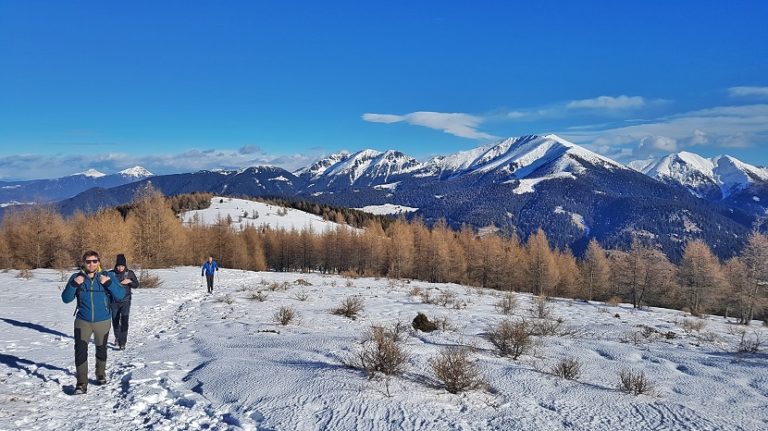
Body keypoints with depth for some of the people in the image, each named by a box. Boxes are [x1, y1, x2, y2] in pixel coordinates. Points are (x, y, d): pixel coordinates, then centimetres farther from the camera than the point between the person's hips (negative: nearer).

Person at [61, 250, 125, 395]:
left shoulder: (107, 276, -7)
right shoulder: (76, 277, -3)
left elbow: (120, 295, -13)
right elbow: (66, 299, -6)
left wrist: (109, 283, -28)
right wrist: (74, 284, -22)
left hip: (103, 321, 0)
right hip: (82, 322, 0)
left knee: (101, 349, 18)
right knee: (80, 351, -13)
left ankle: (101, 374, 41)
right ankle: (81, 383, -5)